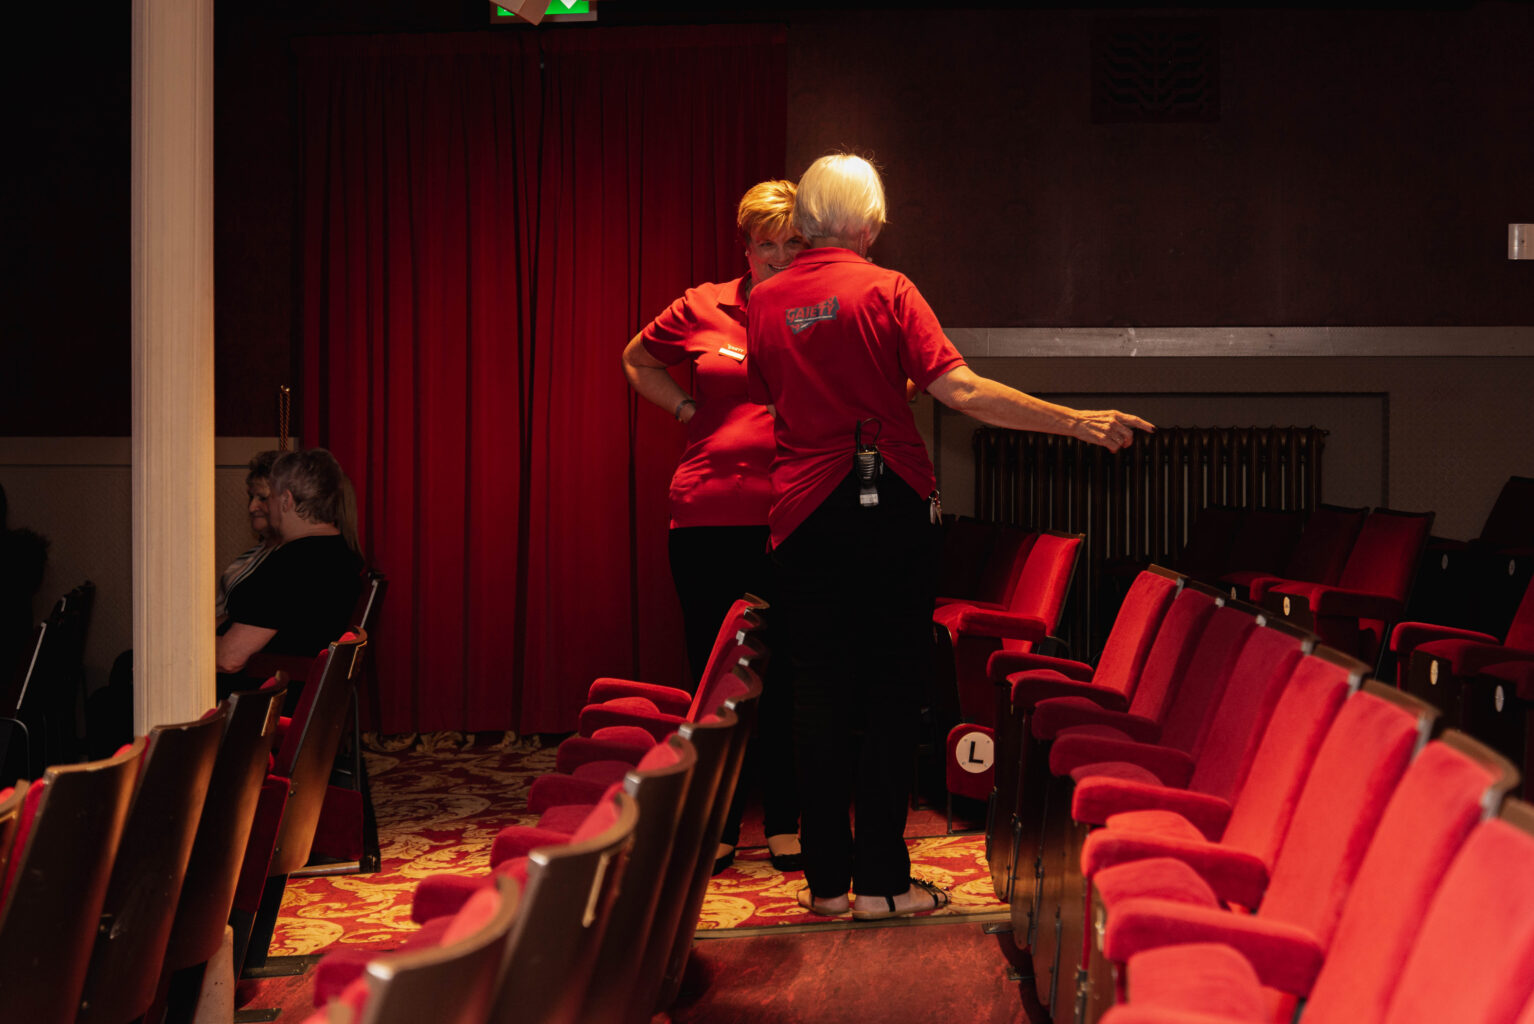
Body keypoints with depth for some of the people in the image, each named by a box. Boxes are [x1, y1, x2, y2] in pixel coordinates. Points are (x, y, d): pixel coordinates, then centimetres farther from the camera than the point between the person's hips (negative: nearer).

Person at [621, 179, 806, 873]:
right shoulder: (703, 309, 8)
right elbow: (637, 360, 25)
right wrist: (690, 411, 11)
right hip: (709, 515, 1)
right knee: (714, 674, 5)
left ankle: (786, 825, 12)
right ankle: (716, 826, 14)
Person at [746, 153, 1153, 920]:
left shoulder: (766, 301, 5)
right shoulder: (885, 290, -6)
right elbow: (959, 389, -16)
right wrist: (1076, 423, -17)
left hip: (804, 511, 3)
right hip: (890, 507, -3)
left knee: (819, 692, 7)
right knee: (889, 692, 4)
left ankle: (827, 878, 11)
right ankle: (881, 879, 5)